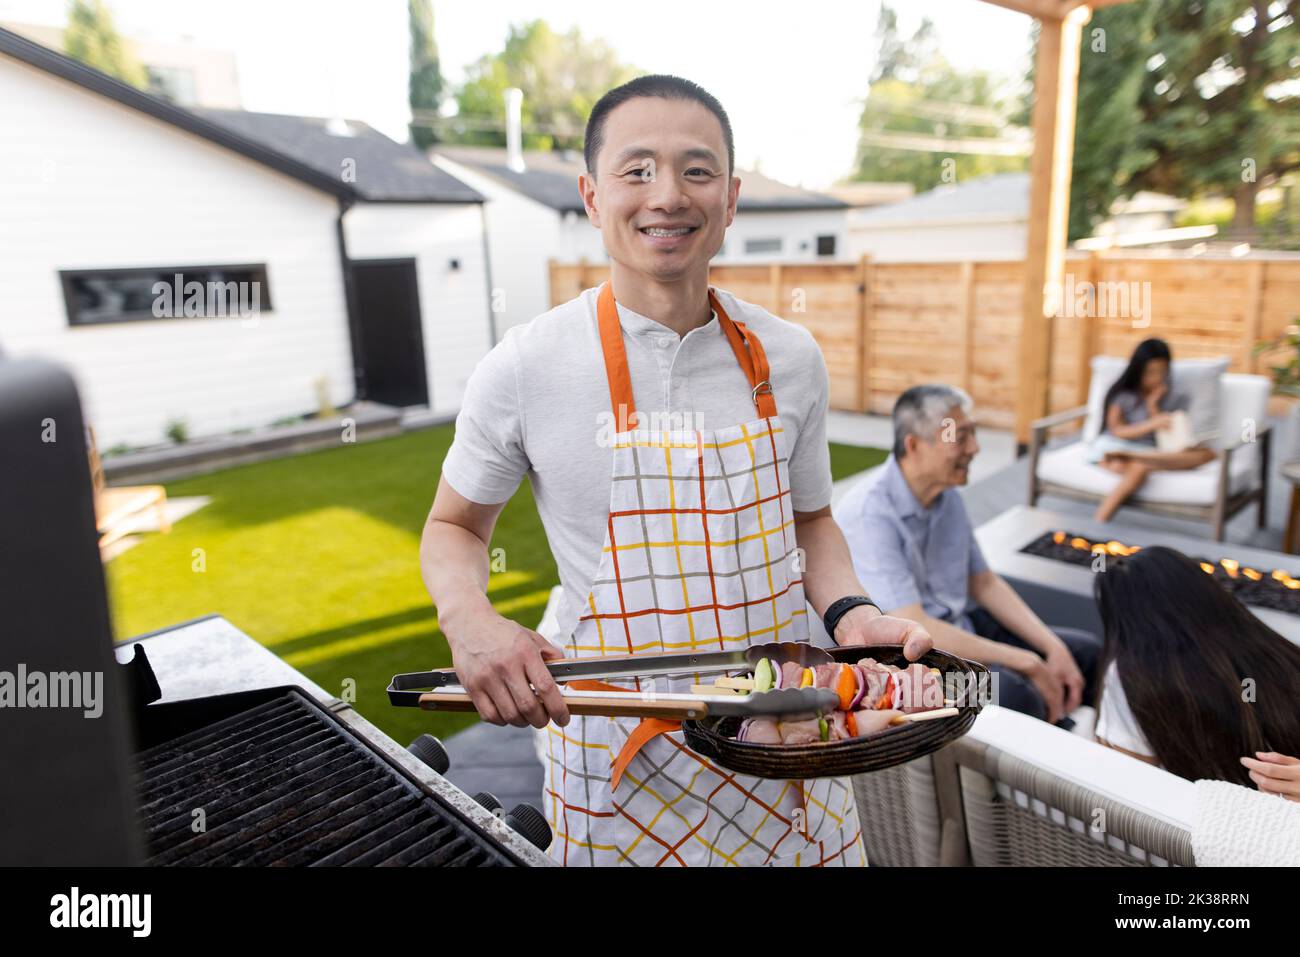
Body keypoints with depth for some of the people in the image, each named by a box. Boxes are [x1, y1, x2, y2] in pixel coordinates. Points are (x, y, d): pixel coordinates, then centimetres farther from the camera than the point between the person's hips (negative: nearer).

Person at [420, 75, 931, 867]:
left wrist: (850, 612, -9)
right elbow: (455, 527, 1)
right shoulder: (523, 369, -13)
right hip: (621, 754, -3)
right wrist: (470, 618, -19)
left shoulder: (789, 356, -3)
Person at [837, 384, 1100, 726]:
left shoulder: (947, 494, 2)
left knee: (1087, 652, 5)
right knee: (1010, 693, -32)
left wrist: (1052, 648, -1)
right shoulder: (867, 515, -25)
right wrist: (1027, 662, -22)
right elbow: (914, 630, -29)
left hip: (957, 631, 9)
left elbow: (984, 582, 12)